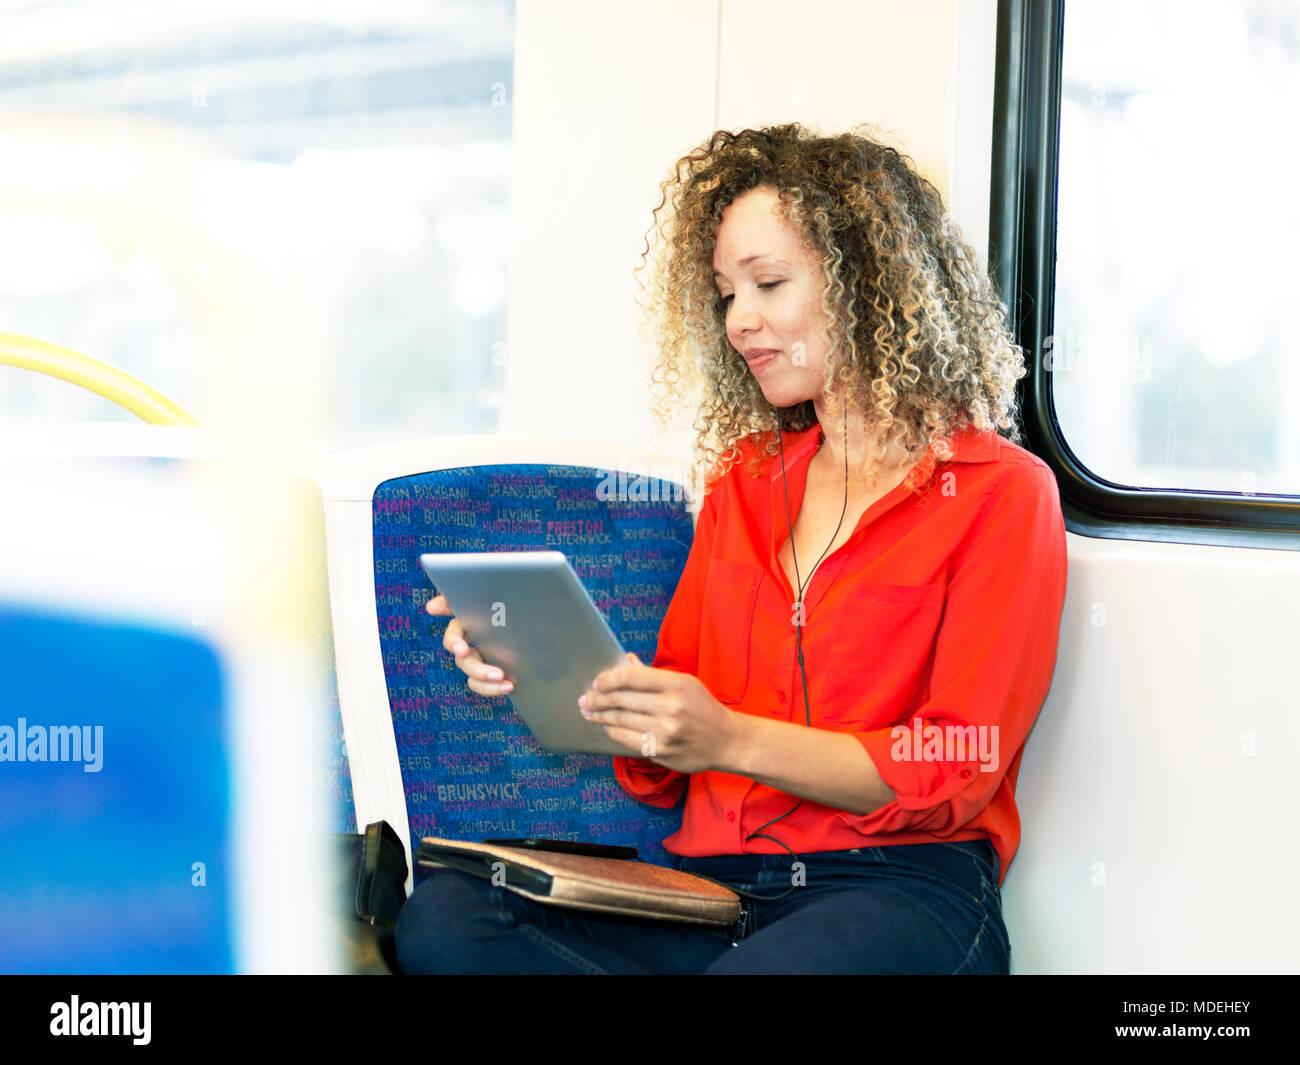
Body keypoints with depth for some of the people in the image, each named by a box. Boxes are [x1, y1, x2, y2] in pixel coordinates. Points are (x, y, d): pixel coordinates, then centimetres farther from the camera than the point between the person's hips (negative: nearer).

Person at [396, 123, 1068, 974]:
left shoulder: (998, 492, 4)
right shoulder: (743, 482, 21)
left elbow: (953, 772, -6)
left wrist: (734, 740, -18)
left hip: (900, 891, -5)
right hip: (712, 893, 5)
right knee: (443, 922, -24)